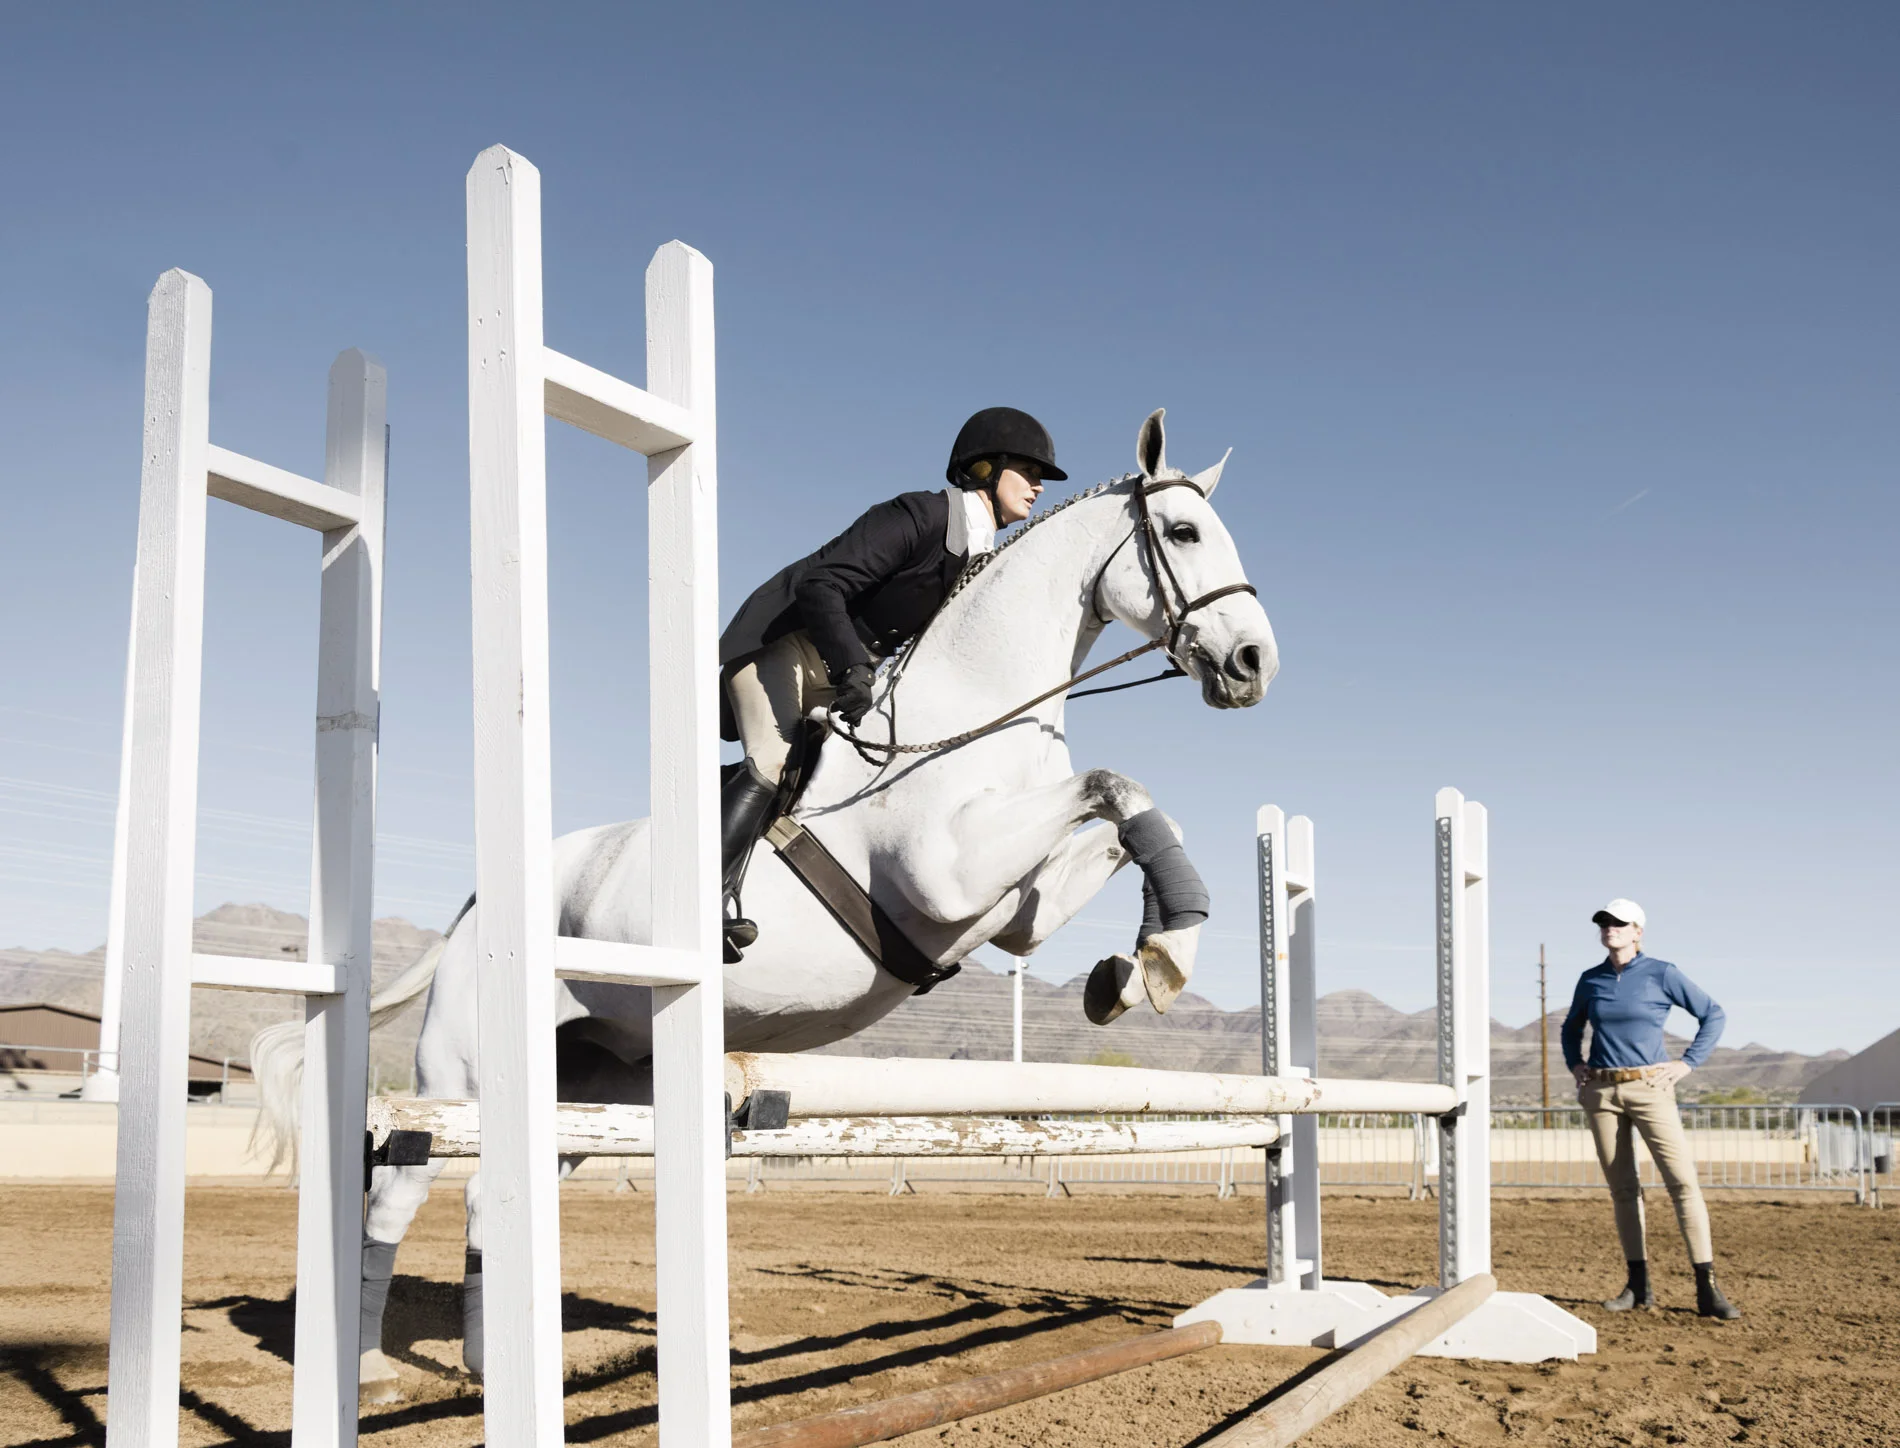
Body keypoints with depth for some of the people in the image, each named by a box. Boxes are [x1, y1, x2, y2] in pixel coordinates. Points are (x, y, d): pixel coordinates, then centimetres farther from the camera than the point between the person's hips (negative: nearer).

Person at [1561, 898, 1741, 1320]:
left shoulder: (1662, 975, -2)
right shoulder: (1590, 980, 9)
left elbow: (1713, 1015, 3)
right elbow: (1571, 1027, 27)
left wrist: (1688, 1063, -3)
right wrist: (1574, 1065, 12)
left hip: (1650, 1089, -3)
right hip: (1599, 1092, 4)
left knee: (1682, 1181, -12)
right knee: (1622, 1188, 5)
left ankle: (1707, 1289, -11)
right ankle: (1638, 1286, 11)